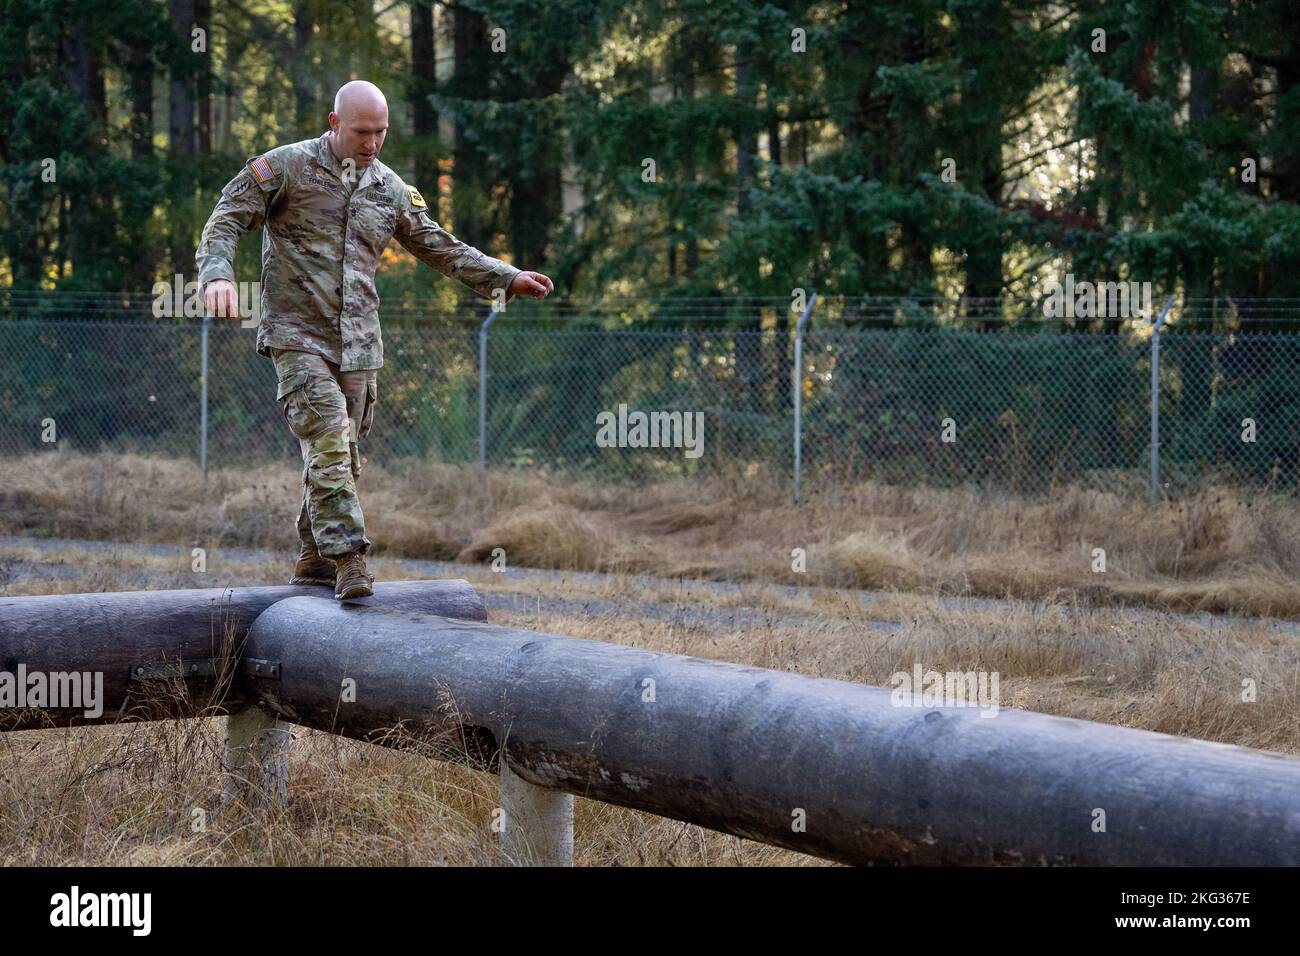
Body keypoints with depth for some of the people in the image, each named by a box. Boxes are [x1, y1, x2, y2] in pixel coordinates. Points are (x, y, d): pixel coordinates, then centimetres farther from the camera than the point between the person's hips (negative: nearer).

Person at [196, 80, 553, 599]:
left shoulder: (391, 189, 12)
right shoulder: (286, 167, -4)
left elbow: (440, 247, 21)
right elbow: (226, 219, -5)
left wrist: (507, 278, 15)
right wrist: (218, 274, -24)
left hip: (359, 343, 5)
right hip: (298, 336, -5)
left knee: (341, 453, 9)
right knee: (328, 442, -18)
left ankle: (314, 559, 22)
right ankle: (348, 560, -20)